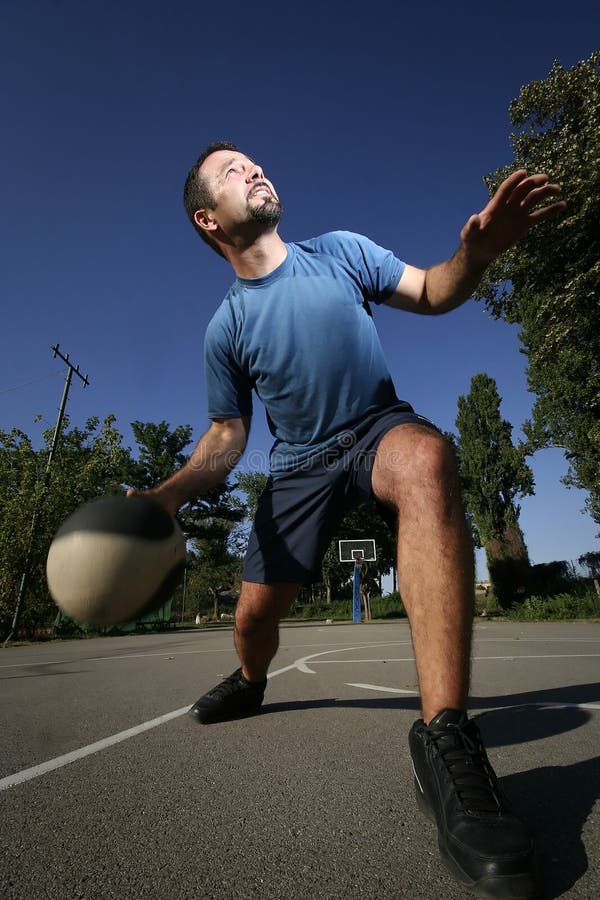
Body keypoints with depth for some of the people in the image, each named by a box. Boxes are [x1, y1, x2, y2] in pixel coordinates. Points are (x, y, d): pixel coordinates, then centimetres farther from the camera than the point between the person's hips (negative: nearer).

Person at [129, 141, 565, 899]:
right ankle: (250, 684, 39)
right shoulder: (225, 328, -1)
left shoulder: (340, 251, 0)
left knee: (427, 458, -39)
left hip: (378, 431, -1)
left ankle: (444, 738, -39)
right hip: (300, 464, 2)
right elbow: (226, 434, 2)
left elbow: (432, 294, 3)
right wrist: (171, 492, -16)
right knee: (254, 611, -1)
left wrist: (475, 251, -19)